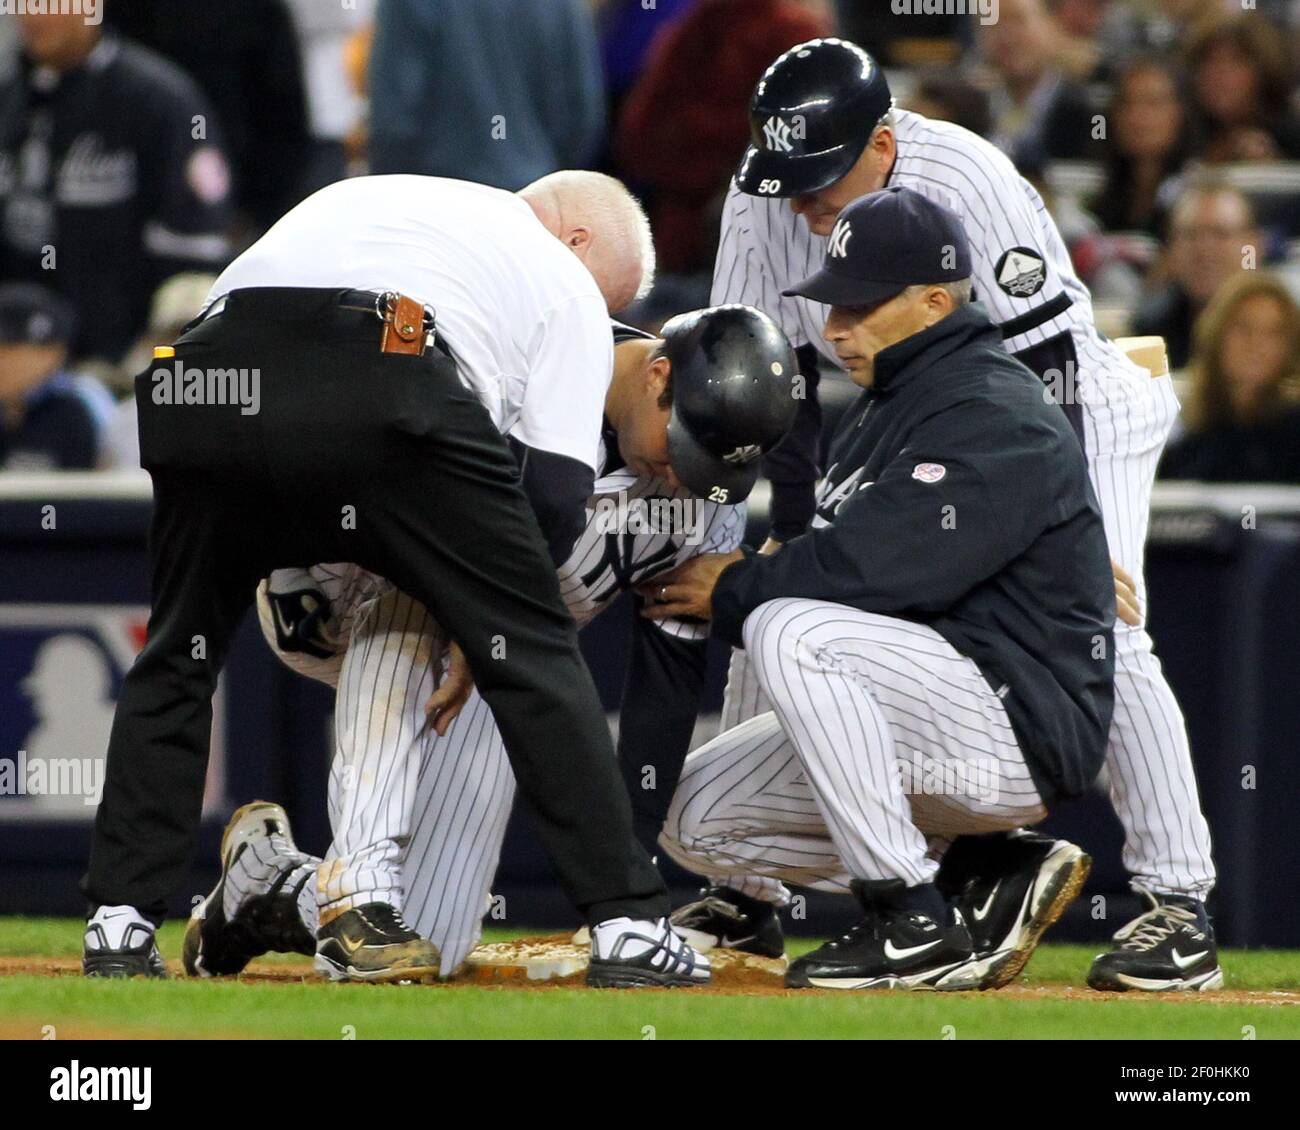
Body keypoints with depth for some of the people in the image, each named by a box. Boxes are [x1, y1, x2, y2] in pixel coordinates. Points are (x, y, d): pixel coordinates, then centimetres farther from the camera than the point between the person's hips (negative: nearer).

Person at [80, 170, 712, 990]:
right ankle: (627, 923, 7)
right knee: (533, 651, 9)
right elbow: (557, 497, 14)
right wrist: (476, 618, 28)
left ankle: (120, 920, 15)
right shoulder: (569, 290, 26)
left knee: (178, 653, 21)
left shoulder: (364, 196, 41)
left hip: (214, 378, 4)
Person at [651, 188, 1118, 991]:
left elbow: (875, 566, -25)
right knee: (699, 818, 5)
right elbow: (845, 560, 15)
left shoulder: (995, 417, -16)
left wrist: (735, 590, -11)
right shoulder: (882, 412, 18)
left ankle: (918, 926, -24)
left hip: (1027, 735, -11)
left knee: (792, 631, -29)